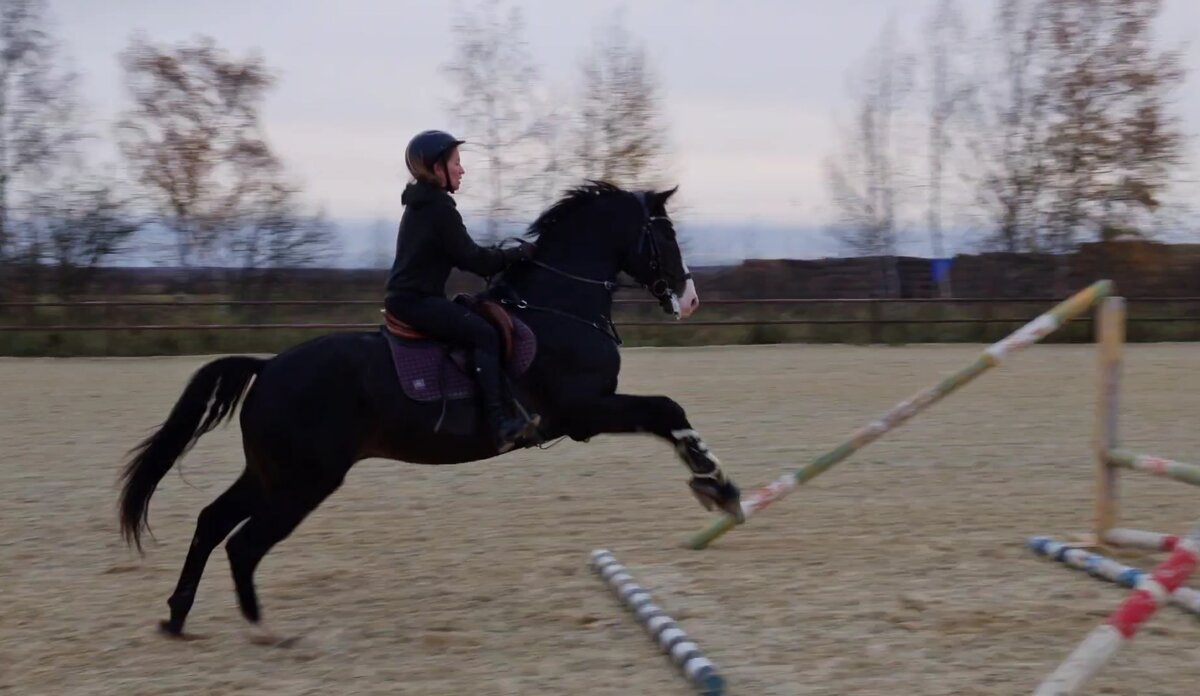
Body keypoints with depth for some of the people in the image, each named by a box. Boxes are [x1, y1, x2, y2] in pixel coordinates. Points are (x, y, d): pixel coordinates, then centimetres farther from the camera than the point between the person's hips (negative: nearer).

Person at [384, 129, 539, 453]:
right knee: (484, 334, -21)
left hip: (409, 297, 11)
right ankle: (499, 423, -32)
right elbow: (470, 258, -13)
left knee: (477, 326, 19)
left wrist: (504, 257, 16)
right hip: (417, 301, -11)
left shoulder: (422, 205, 19)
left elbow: (458, 254, 23)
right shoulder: (439, 207, -12)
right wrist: (517, 255, -3)